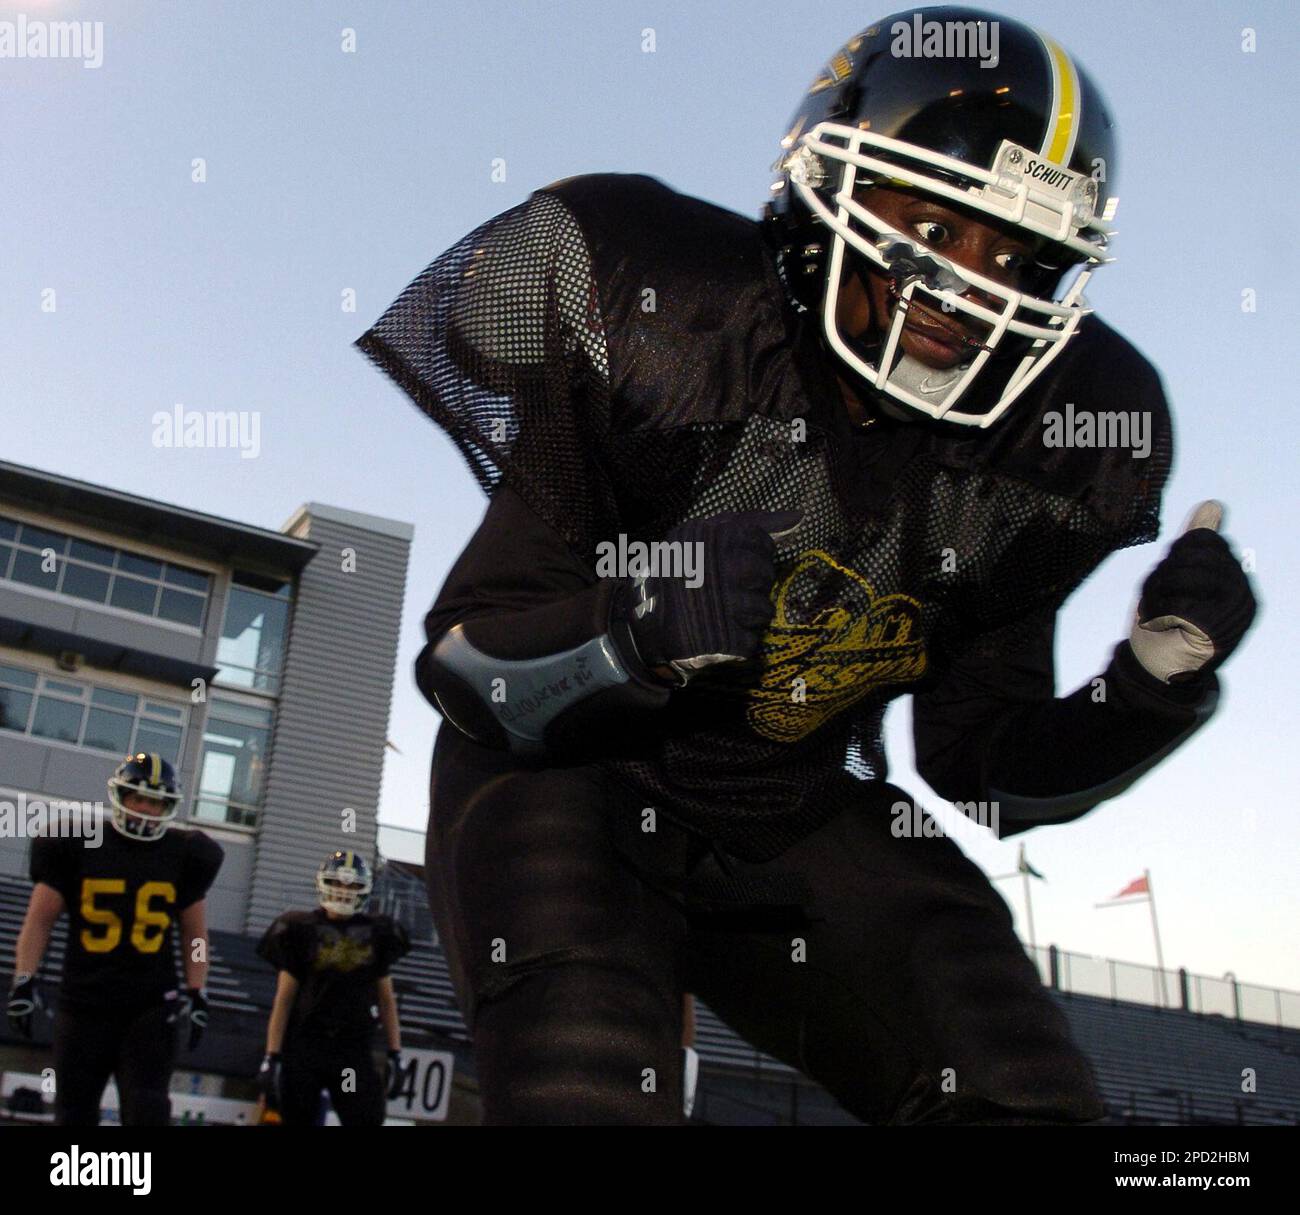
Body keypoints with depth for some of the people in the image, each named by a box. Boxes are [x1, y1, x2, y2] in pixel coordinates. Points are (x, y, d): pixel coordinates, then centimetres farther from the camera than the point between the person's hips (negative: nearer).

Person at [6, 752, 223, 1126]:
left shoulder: (182, 855, 4)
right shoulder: (77, 845, -1)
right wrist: (24, 980, -6)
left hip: (152, 1007, 0)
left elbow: (194, 932, 10)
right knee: (74, 1111, 9)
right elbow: (40, 919, 3)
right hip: (84, 1004, 0)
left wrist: (196, 993, 2)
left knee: (146, 1112, -9)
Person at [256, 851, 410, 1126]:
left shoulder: (376, 934, 8)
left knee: (366, 1119, -6)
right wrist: (272, 1056, -6)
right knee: (297, 1119, 4)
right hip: (303, 1047, -2)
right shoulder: (302, 930, 1)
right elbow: (284, 998, 0)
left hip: (354, 1050, 2)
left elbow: (385, 997, 12)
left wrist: (395, 1053, 7)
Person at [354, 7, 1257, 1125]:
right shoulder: (656, 329, -20)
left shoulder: (1040, 445, -7)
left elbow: (984, 765, 2)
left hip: (797, 822, 4)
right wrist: (642, 633, -37)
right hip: (566, 774, -3)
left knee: (1028, 1098, -7)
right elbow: (469, 668, -17)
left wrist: (1157, 688, -16)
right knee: (589, 1093, -28)